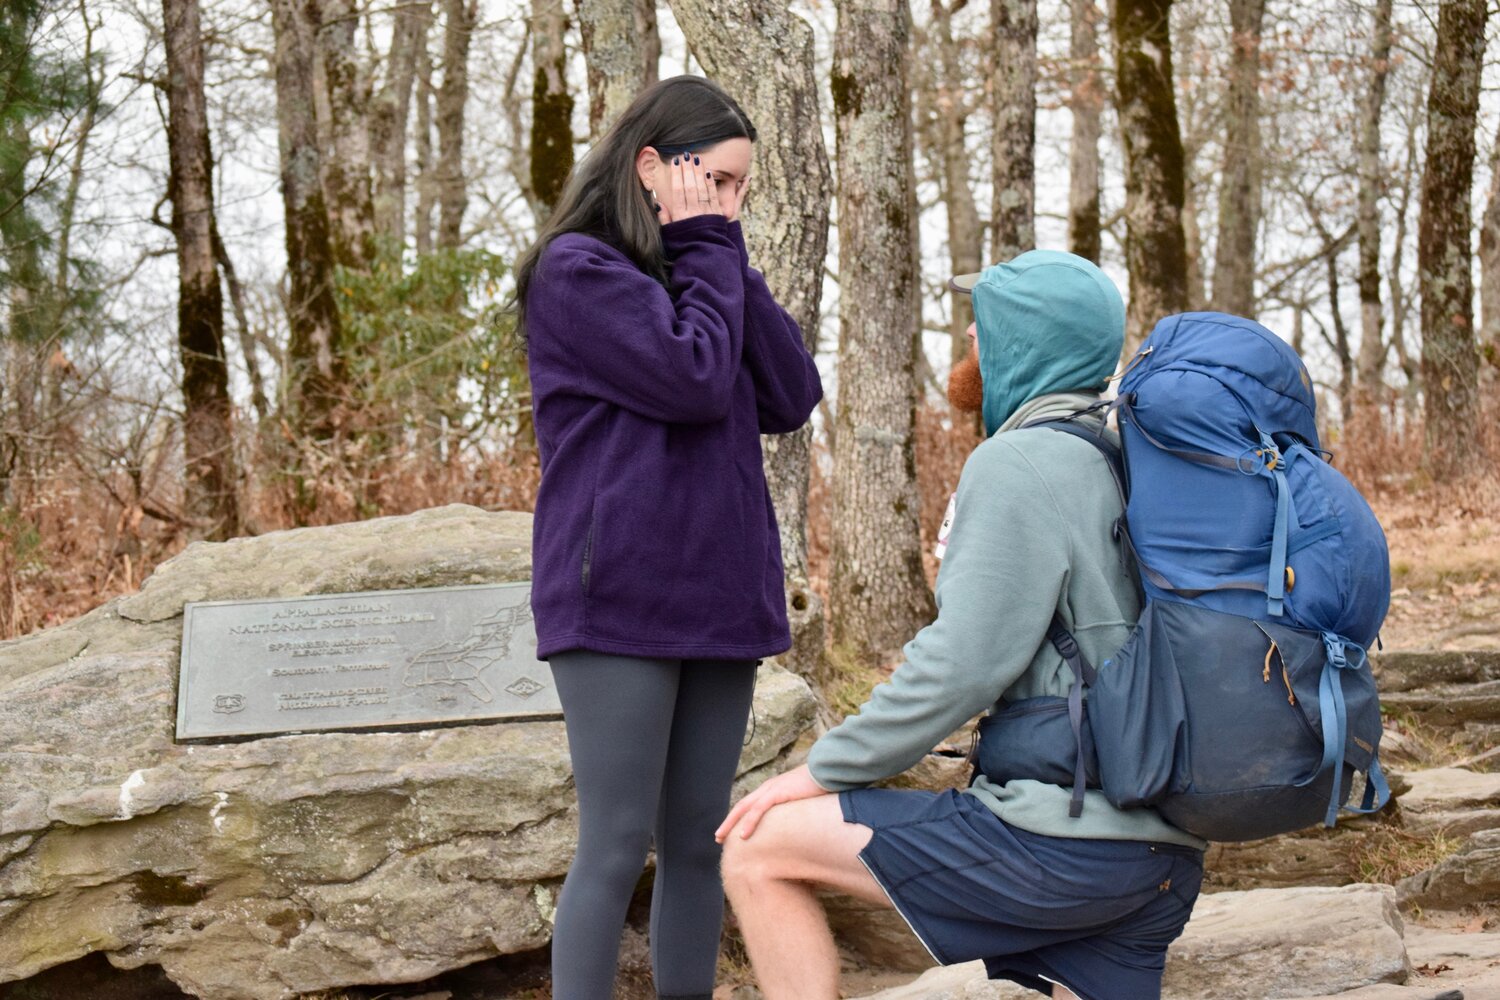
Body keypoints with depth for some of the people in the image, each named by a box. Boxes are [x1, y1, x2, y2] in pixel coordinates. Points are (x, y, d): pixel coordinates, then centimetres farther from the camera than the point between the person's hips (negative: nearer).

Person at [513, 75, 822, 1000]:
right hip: (620, 601, -7)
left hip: (717, 597, 7)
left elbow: (793, 398, 6)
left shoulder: (700, 274, 17)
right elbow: (692, 380, -17)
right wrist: (708, 251, -5)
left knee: (699, 843, 9)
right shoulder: (579, 270, -6)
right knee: (618, 847, -7)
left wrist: (724, 258, 1)